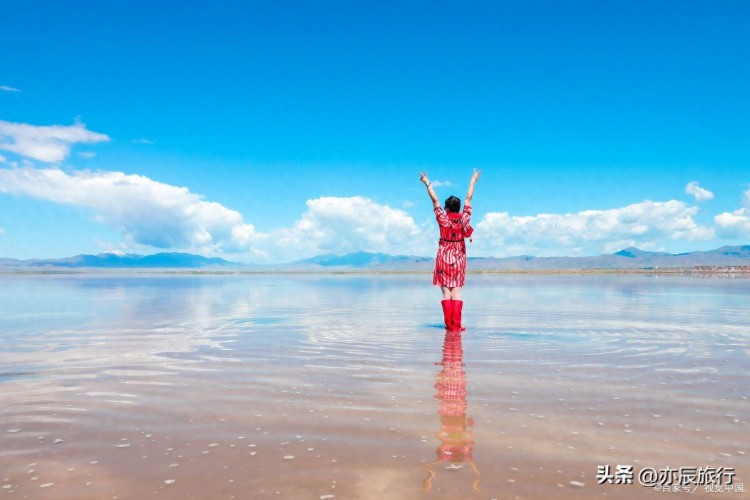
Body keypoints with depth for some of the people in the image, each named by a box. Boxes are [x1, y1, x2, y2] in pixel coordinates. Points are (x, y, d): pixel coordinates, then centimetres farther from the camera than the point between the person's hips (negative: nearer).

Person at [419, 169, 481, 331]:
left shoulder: (443, 219, -9)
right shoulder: (464, 219, -4)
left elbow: (434, 200, -3)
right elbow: (468, 198, 7)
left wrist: (427, 183, 6)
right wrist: (473, 181, 17)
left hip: (444, 258, -2)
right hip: (459, 259, 2)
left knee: (446, 293, 1)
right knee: (457, 293, 1)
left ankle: (449, 324, -2)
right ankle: (456, 325, -5)